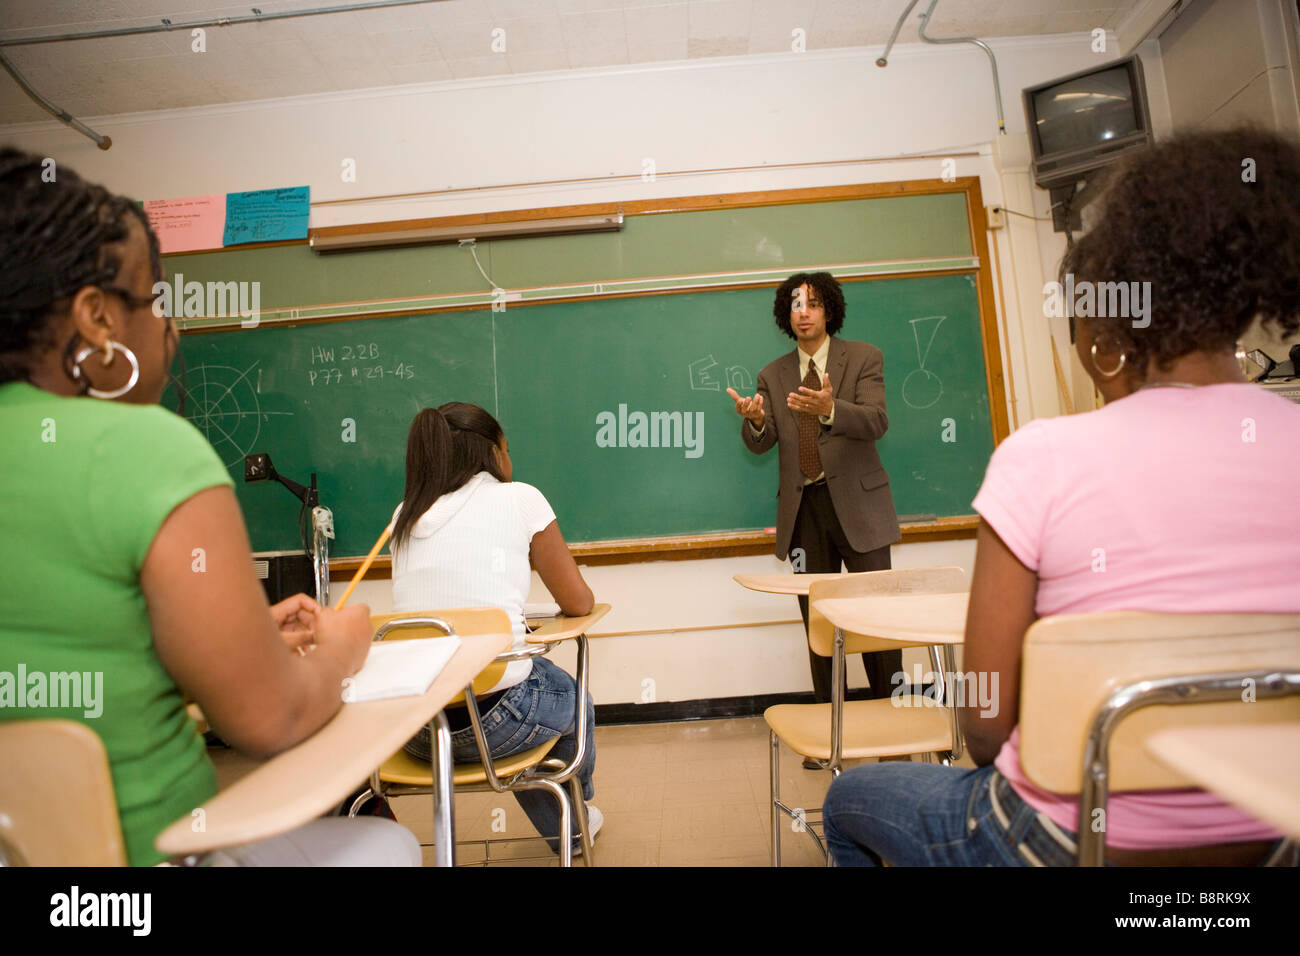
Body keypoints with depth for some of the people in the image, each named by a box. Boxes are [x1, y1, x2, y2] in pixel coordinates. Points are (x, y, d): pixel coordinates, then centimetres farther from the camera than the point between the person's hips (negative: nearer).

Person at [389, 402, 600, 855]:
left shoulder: (405, 515, 9)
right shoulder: (519, 498, -5)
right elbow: (578, 603, 1)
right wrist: (577, 597, 23)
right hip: (489, 719, -5)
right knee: (573, 697, 28)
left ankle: (564, 828, 50)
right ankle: (574, 819, 56)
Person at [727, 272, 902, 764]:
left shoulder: (863, 358, 4)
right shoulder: (773, 375, 12)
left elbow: (876, 422, -11)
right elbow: (761, 443, 2)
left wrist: (830, 408, -31)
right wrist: (755, 420, -22)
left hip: (857, 501, -2)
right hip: (803, 507, 3)